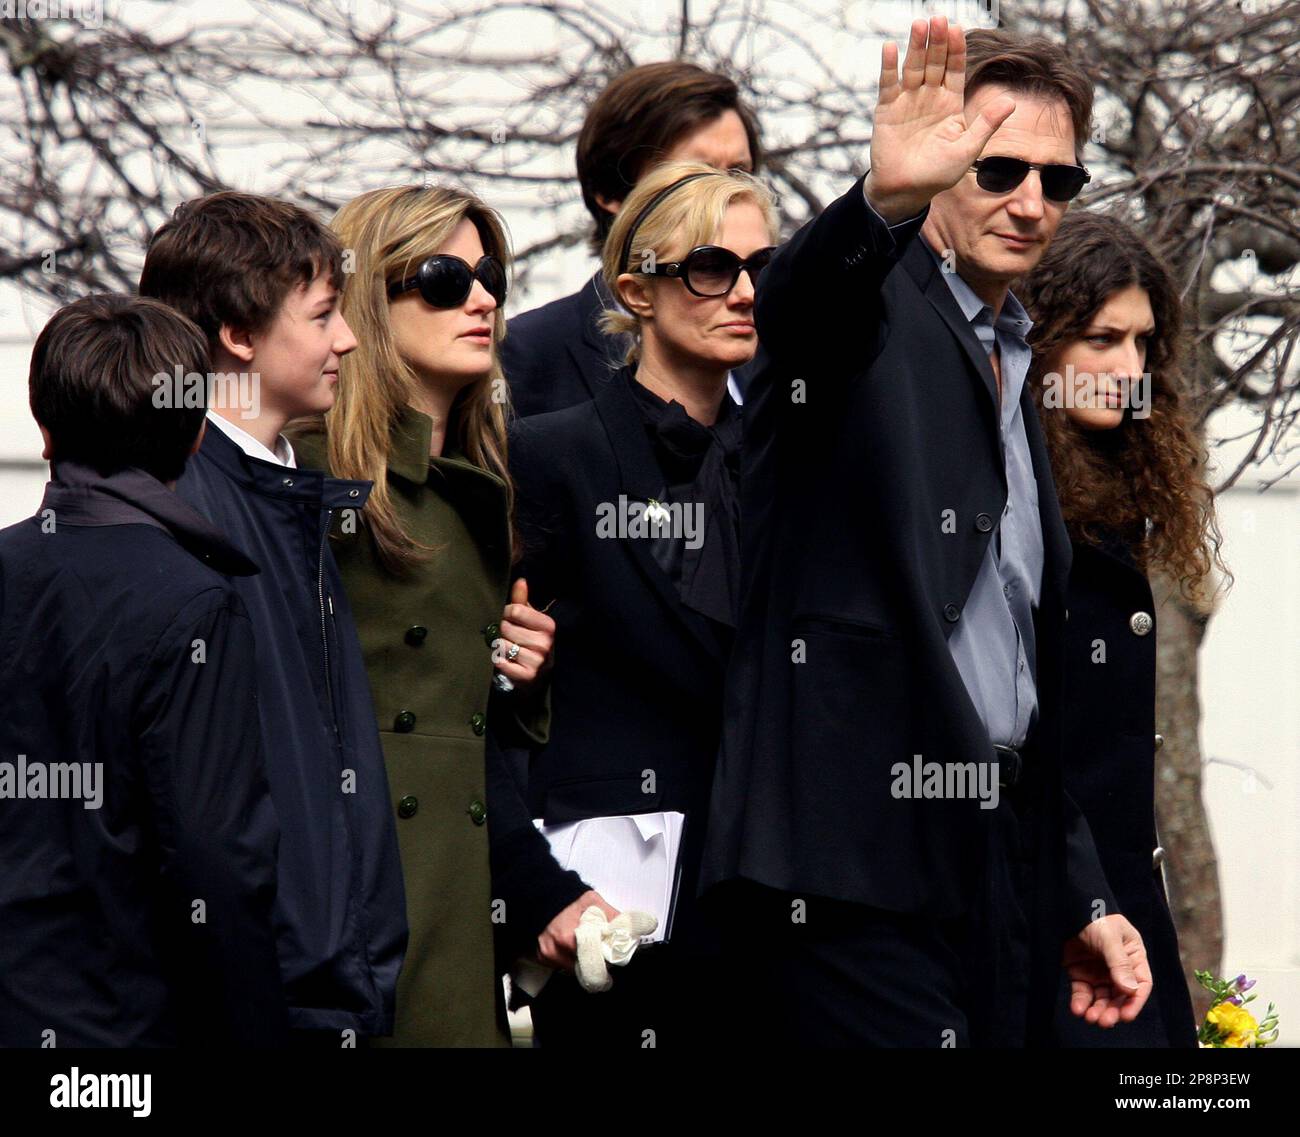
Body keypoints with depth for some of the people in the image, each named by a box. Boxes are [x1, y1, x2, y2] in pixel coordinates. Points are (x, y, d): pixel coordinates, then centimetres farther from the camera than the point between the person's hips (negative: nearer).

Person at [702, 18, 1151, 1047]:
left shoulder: (1008, 372, 23)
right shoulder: (865, 312, -1)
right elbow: (799, 298, -29)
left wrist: (1080, 896, 24)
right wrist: (884, 199, -50)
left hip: (998, 855, 8)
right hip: (864, 846, -8)